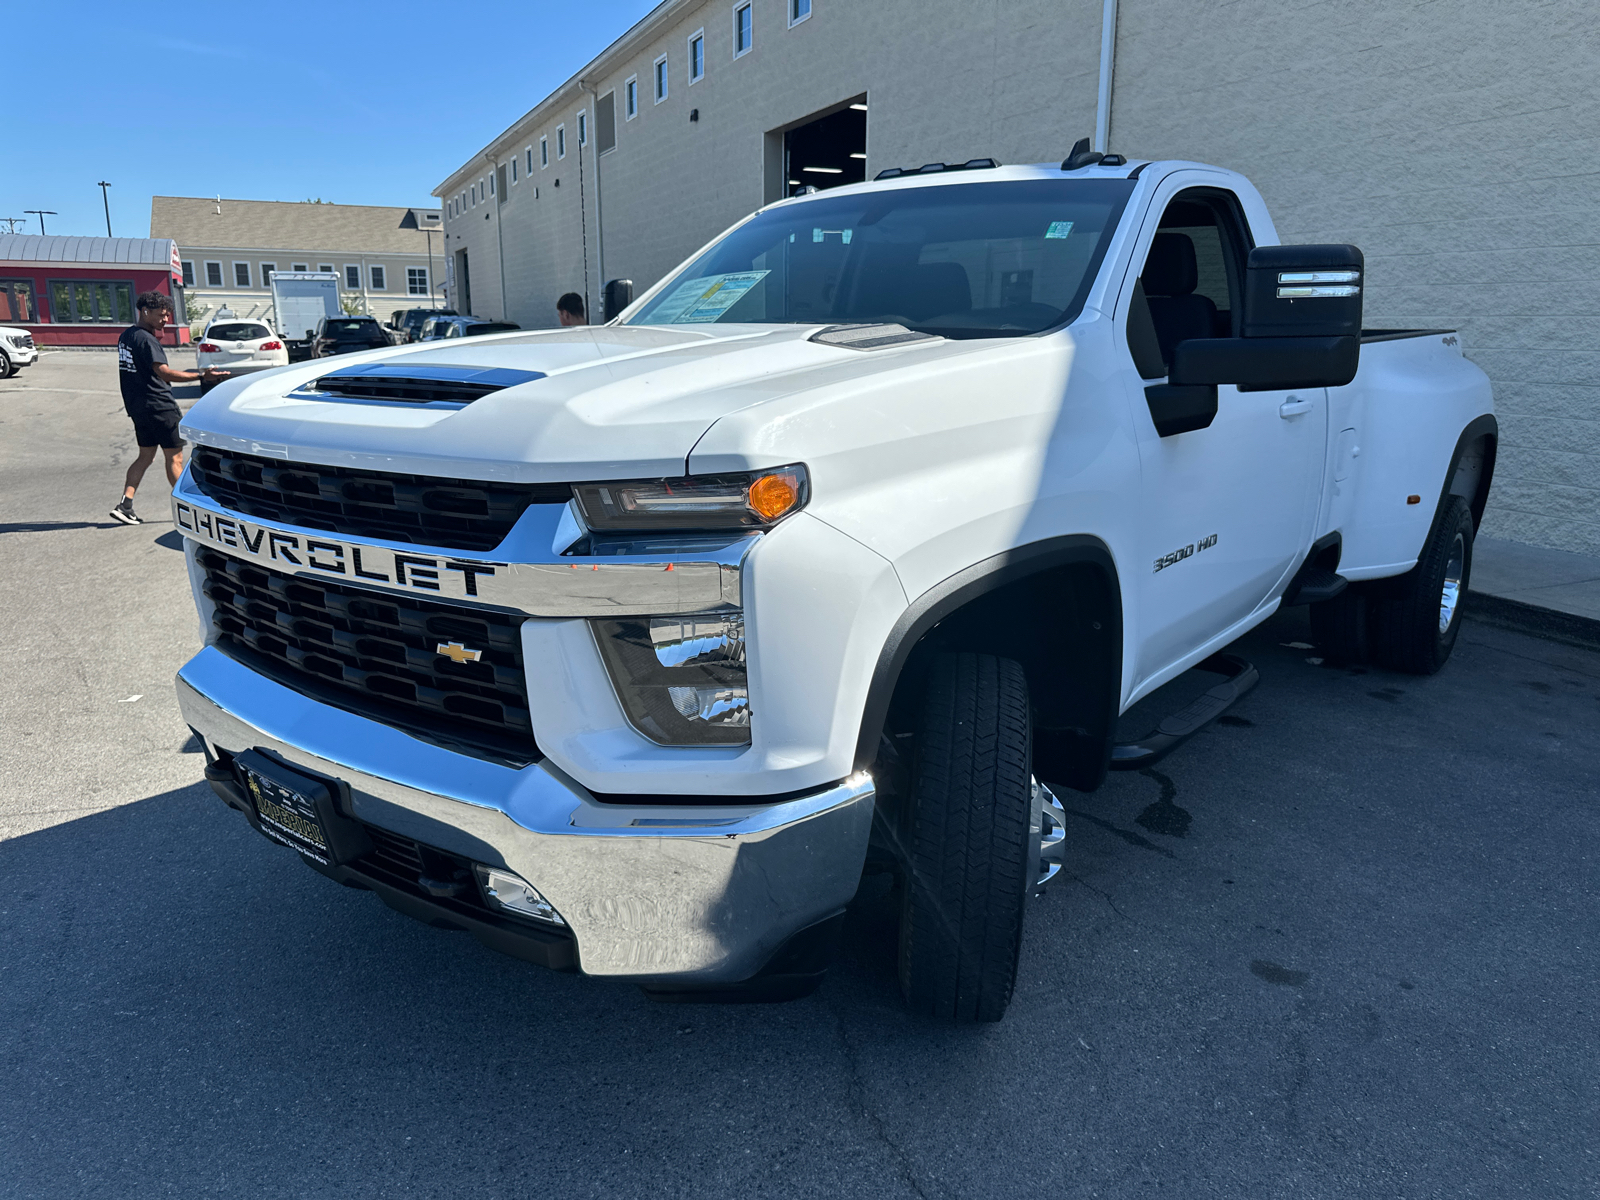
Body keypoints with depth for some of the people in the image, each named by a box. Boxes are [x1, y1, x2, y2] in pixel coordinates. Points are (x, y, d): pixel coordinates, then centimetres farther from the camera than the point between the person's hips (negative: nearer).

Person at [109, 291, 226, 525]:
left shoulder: (126, 336, 13)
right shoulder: (146, 339, -17)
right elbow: (164, 372, -29)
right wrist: (202, 376, -36)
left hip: (137, 406, 9)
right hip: (159, 406, -9)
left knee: (145, 456, 12)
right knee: (175, 457, 0)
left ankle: (125, 505, 3)